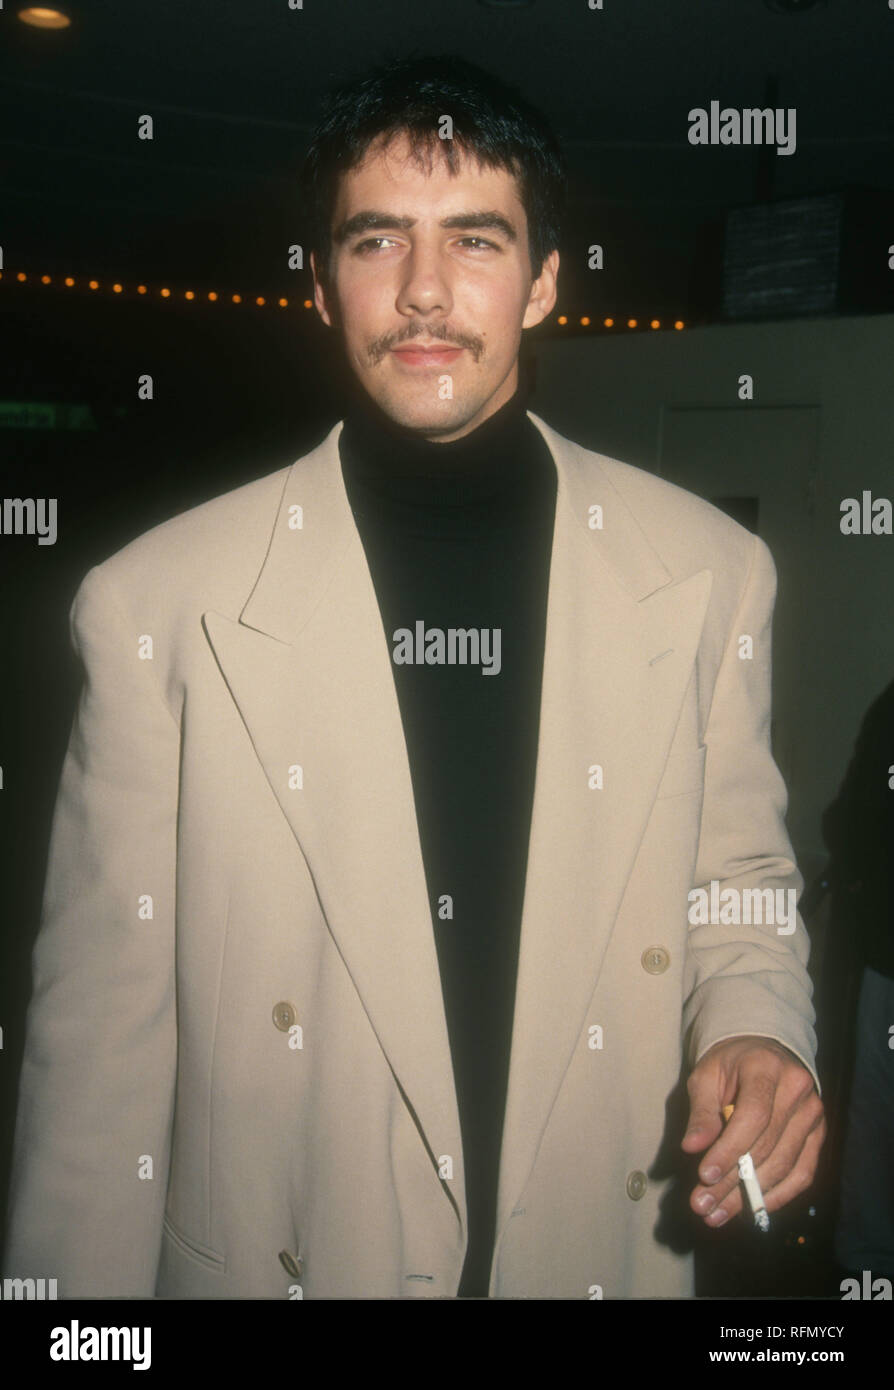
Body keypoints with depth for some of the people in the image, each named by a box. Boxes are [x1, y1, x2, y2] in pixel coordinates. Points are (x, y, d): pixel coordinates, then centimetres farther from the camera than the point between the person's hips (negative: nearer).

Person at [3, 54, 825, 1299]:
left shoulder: (711, 574, -6)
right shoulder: (156, 603, -13)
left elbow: (740, 878, 5)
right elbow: (100, 1033, -9)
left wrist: (756, 1032, -13)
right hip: (275, 1258, -1)